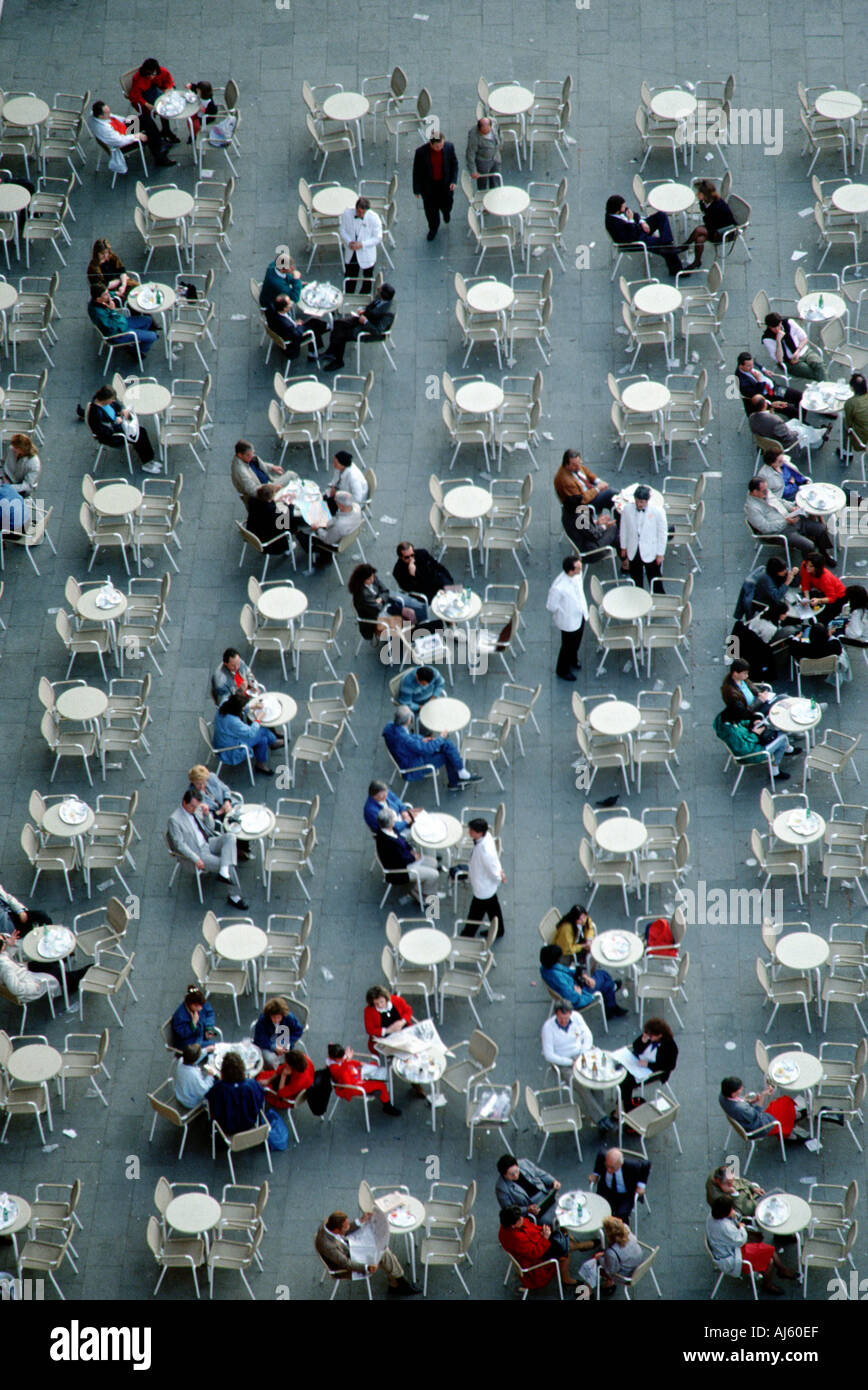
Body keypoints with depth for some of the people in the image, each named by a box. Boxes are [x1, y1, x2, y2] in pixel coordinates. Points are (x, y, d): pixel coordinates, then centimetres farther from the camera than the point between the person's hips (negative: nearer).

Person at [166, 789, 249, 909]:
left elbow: (211, 827, 15)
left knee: (230, 837, -23)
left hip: (209, 843, 7)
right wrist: (196, 859, -21)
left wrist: (207, 814, -6)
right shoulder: (174, 819, -14)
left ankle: (224, 872, -32)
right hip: (199, 852, -7)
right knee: (230, 867, -19)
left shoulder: (197, 809, 6)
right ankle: (234, 896, -5)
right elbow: (179, 844, -15)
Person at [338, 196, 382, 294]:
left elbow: (377, 238, -16)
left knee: (367, 278, 18)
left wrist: (362, 244, -27)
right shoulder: (347, 214, -17)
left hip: (367, 255, -2)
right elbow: (341, 229, -2)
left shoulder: (373, 218, -24)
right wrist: (348, 242, -20)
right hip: (350, 253, 2)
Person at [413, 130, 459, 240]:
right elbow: (416, 172, -13)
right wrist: (417, 189, -6)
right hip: (428, 186, -1)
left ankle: (446, 211, 59)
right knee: (431, 210, 16)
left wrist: (453, 181, -10)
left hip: (446, 184, 1)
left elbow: (454, 164, -4)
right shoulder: (421, 152, -26)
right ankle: (433, 229, 44)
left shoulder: (449, 146, -21)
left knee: (446, 205, 19)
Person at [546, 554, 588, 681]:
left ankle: (573, 660, 62)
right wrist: (565, 612, -10)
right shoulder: (558, 587, -41)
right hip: (568, 621, -6)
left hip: (581, 616, 6)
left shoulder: (577, 574, -21)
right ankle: (562, 670, 47)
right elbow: (551, 606, -24)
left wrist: (583, 607, 7)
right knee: (568, 645, 20)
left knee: (577, 642, 31)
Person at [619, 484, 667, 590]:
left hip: (650, 552, -3)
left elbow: (662, 534, -9)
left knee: (655, 581, 8)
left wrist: (660, 554, -6)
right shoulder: (627, 509, -9)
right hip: (633, 551, 3)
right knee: (636, 580, 18)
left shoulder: (657, 511, -17)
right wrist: (623, 547, 11)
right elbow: (624, 529, 4)